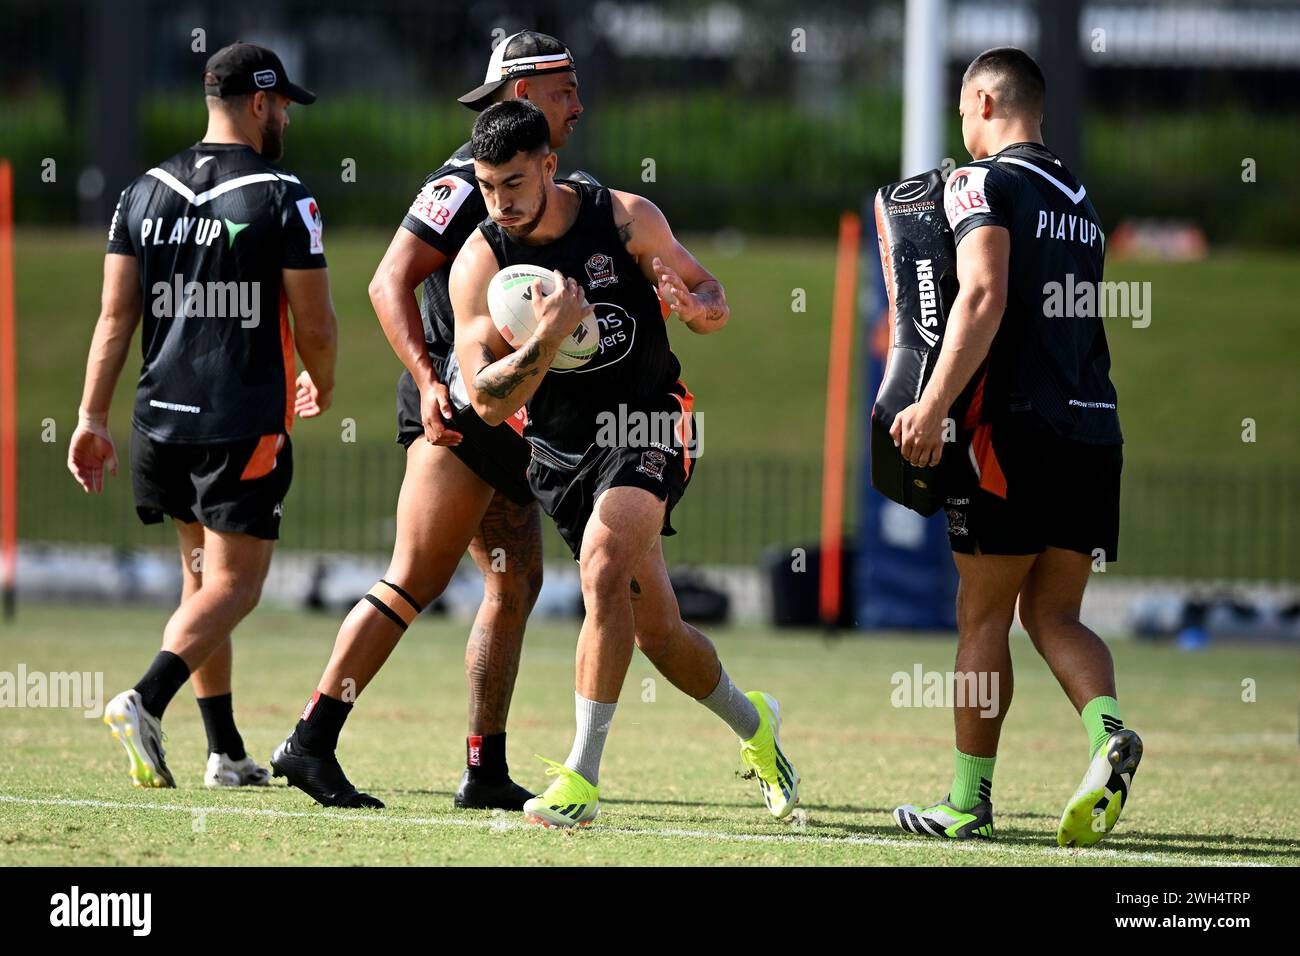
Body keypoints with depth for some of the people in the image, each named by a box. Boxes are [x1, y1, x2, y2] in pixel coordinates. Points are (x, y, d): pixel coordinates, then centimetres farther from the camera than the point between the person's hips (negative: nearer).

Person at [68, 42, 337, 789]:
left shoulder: (144, 193, 7)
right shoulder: (283, 199, -8)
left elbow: (115, 315, 5)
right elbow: (315, 325, -6)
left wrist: (93, 416, 7)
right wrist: (322, 388, 14)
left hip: (163, 416, 6)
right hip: (246, 422, -6)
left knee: (202, 576, 17)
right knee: (234, 584, -3)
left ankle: (228, 752, 18)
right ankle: (147, 702, -25)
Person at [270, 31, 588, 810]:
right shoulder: (468, 180, -10)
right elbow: (391, 284, -15)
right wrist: (430, 381, -25)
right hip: (458, 409, -10)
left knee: (517, 584, 8)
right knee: (417, 580, -15)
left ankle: (486, 774, 11)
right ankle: (312, 742, -15)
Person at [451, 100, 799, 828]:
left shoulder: (626, 219, -9)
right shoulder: (480, 263, -9)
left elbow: (715, 300, 2)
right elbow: (487, 401, -15)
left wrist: (695, 307, -22)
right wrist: (547, 339, -32)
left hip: (649, 426, -3)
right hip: (563, 453, 3)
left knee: (604, 567, -28)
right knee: (656, 630, 8)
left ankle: (581, 777, -26)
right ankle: (752, 724, 38)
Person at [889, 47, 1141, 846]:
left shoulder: (984, 185, -3)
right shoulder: (1080, 200, 20)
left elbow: (985, 298, -18)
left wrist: (933, 405, -21)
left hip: (1015, 423, -6)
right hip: (1094, 428, 6)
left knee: (984, 617, 3)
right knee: (1054, 615, 10)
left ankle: (970, 801, 7)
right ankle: (1108, 733, -16)